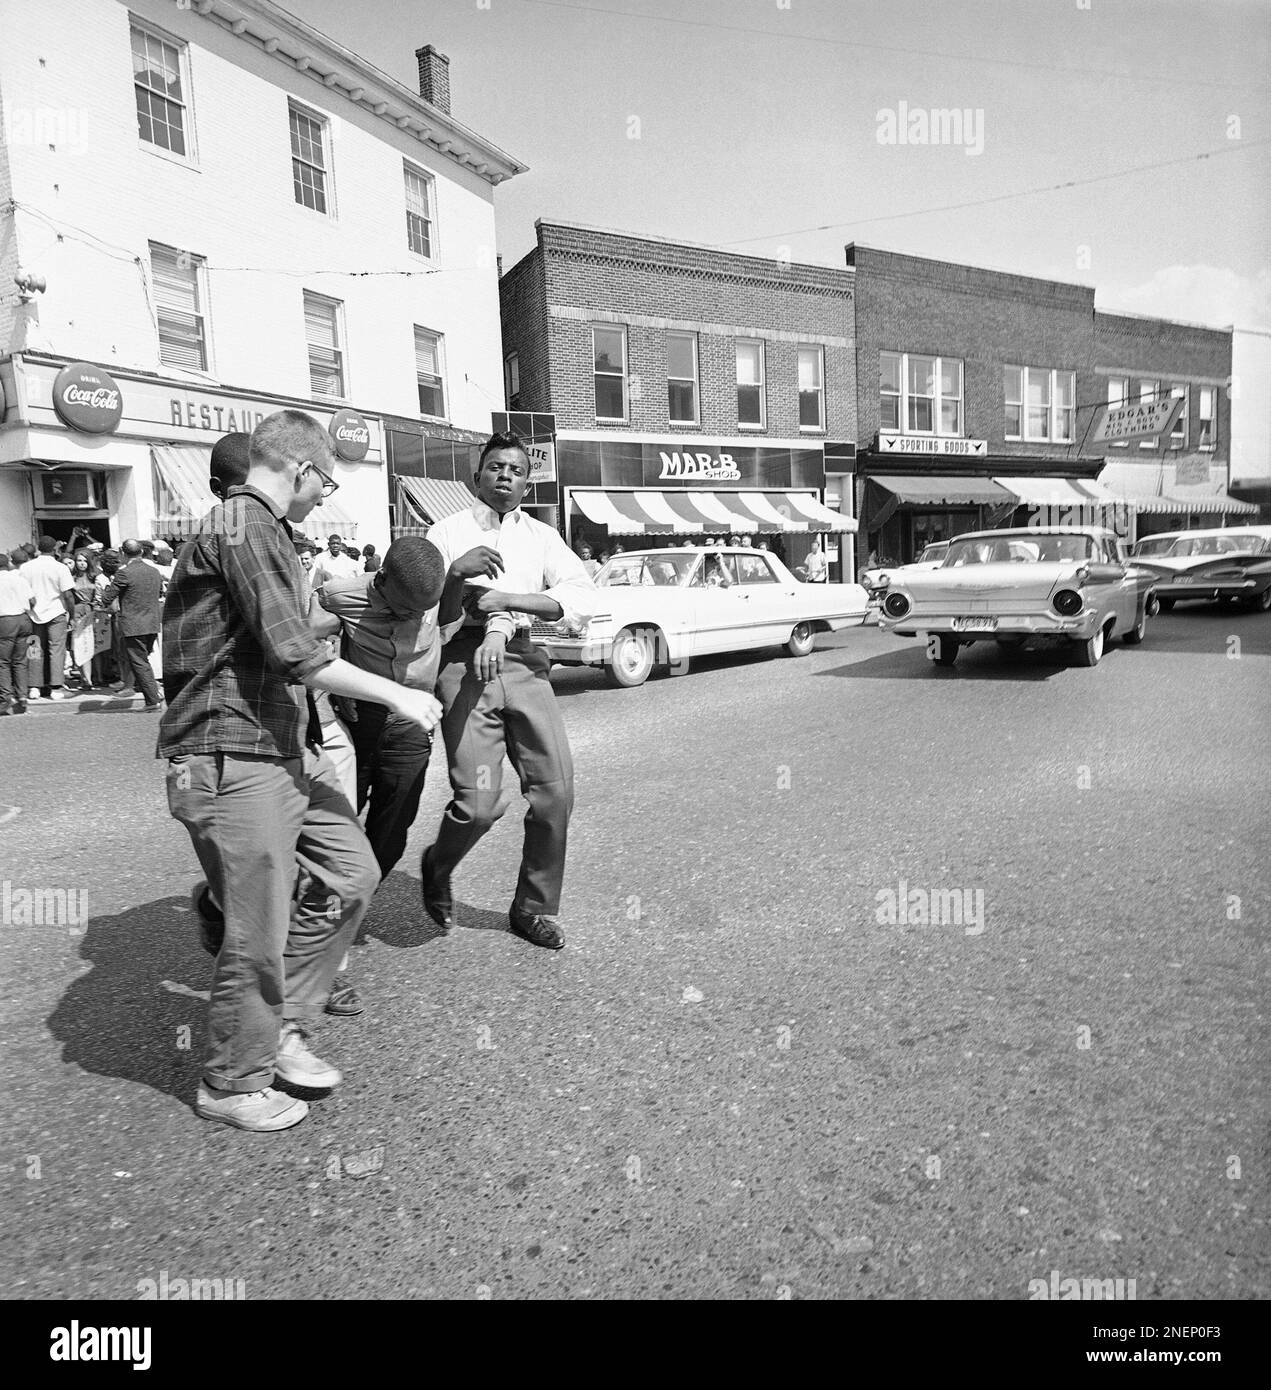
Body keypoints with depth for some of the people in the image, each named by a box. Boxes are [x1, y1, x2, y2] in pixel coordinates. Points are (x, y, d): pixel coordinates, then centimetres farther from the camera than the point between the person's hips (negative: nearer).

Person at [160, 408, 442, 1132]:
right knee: (259, 930, 1)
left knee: (351, 874, 12)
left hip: (284, 751, 10)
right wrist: (399, 695, -13)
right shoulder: (242, 525, -15)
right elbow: (295, 655, -22)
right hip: (234, 760, -10)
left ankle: (283, 1029, 27)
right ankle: (233, 1085, 22)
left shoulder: (264, 529, 18)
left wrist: (308, 743, 24)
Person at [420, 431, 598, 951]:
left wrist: (506, 600, -12)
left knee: (556, 789, -4)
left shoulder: (542, 537, 16)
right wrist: (454, 572, -13)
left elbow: (583, 596, -2)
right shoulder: (447, 533, 11)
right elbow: (433, 620, 5)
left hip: (523, 662, 3)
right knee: (478, 804, -12)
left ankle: (532, 908, 17)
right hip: (464, 665, -3)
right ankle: (436, 867, 23)